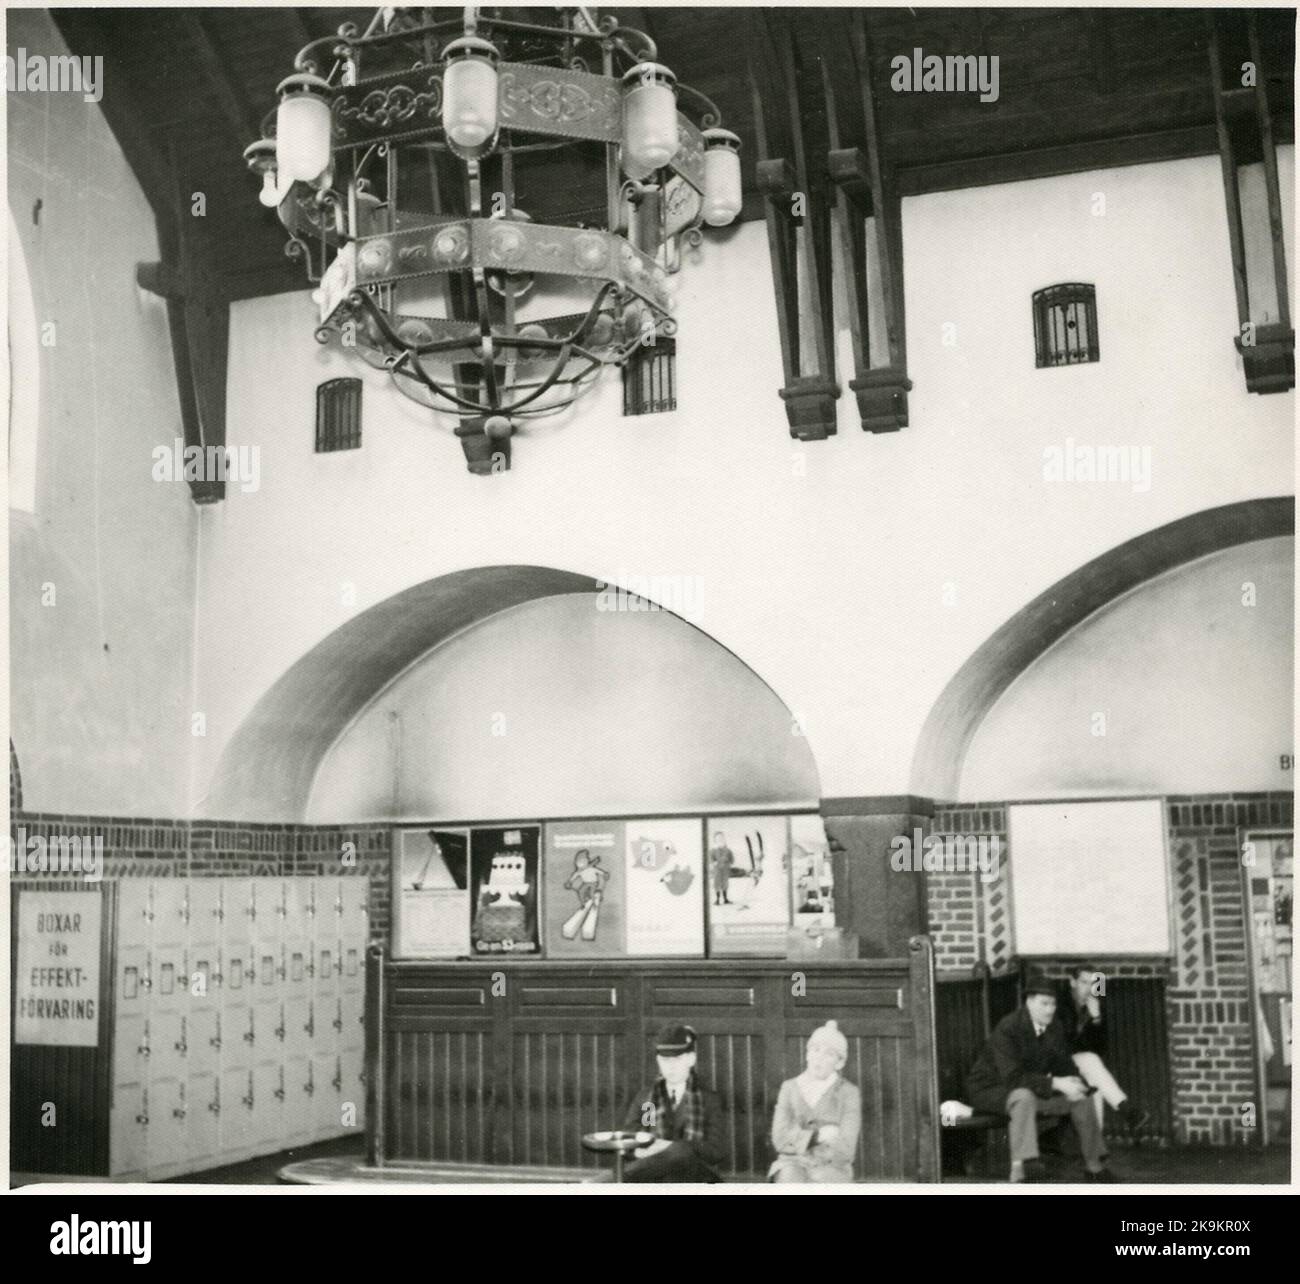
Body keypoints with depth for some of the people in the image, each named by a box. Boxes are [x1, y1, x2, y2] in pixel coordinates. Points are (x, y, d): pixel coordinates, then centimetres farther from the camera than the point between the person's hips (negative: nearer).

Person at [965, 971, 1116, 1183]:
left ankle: (1095, 1167, 8)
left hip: (1032, 1088, 7)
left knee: (1081, 1098, -6)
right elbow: (1013, 1077, -31)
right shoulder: (1007, 1029, -25)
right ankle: (1020, 1170, -45)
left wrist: (1072, 1084, -18)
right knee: (1024, 1097, -39)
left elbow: (1064, 1066, 6)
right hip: (991, 1090, -7)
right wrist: (1055, 1083, -36)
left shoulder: (1055, 1028, -1)